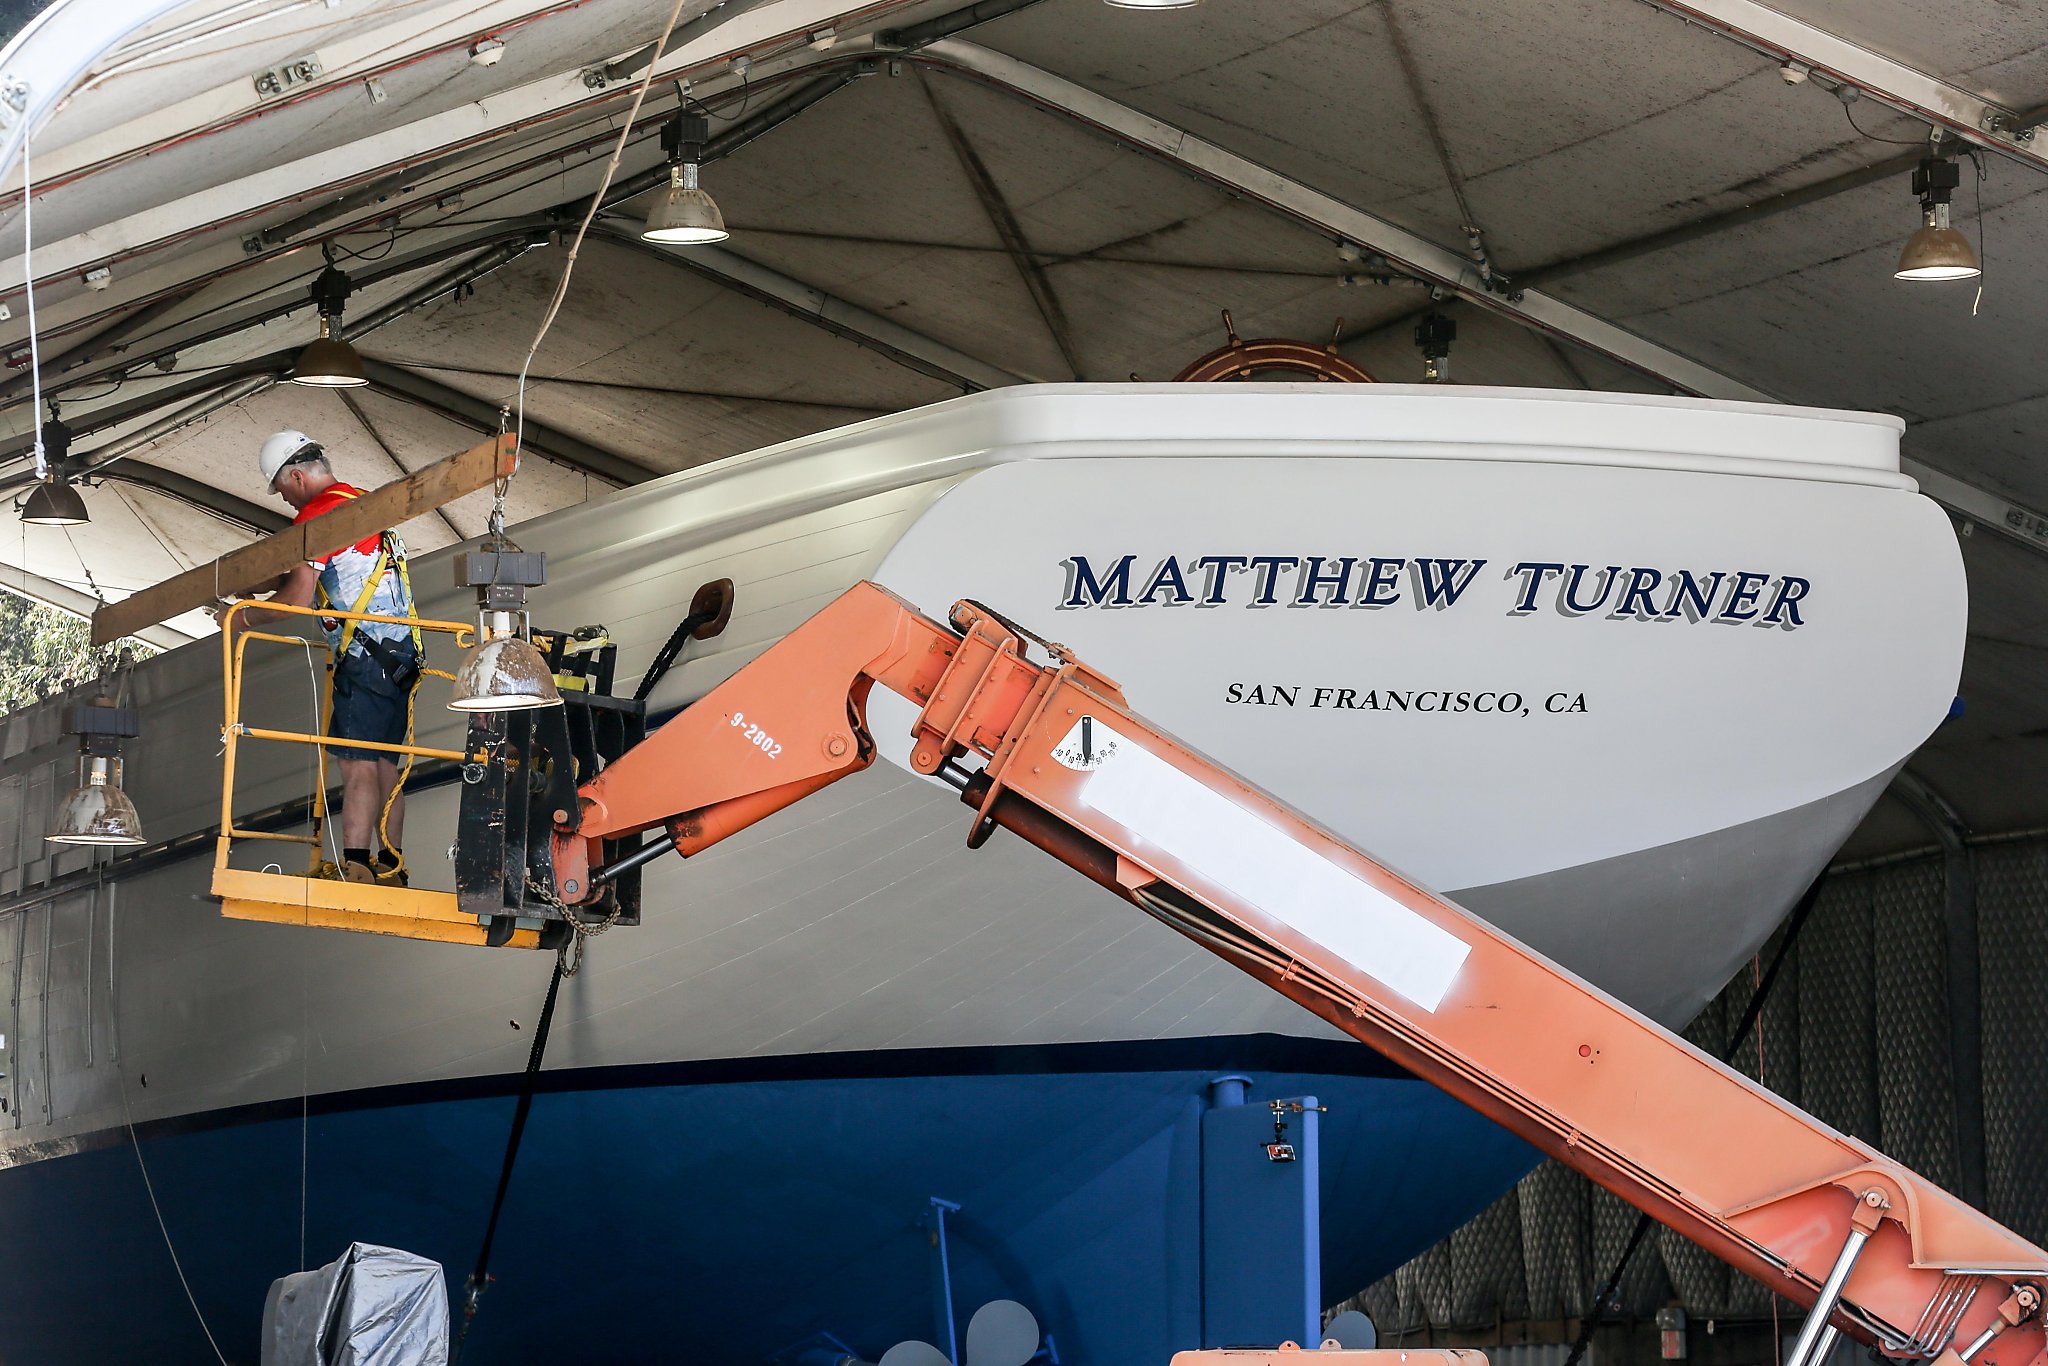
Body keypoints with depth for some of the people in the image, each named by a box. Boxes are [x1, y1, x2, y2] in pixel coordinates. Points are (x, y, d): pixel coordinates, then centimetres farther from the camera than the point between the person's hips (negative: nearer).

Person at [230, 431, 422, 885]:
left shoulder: (317, 513, -7)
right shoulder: (362, 502, 22)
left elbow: (298, 596, -12)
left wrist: (246, 616, 3)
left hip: (366, 653, -9)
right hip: (403, 650, 9)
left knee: (357, 762, -13)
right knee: (382, 762, 10)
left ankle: (355, 865, -19)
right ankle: (391, 867, 9)